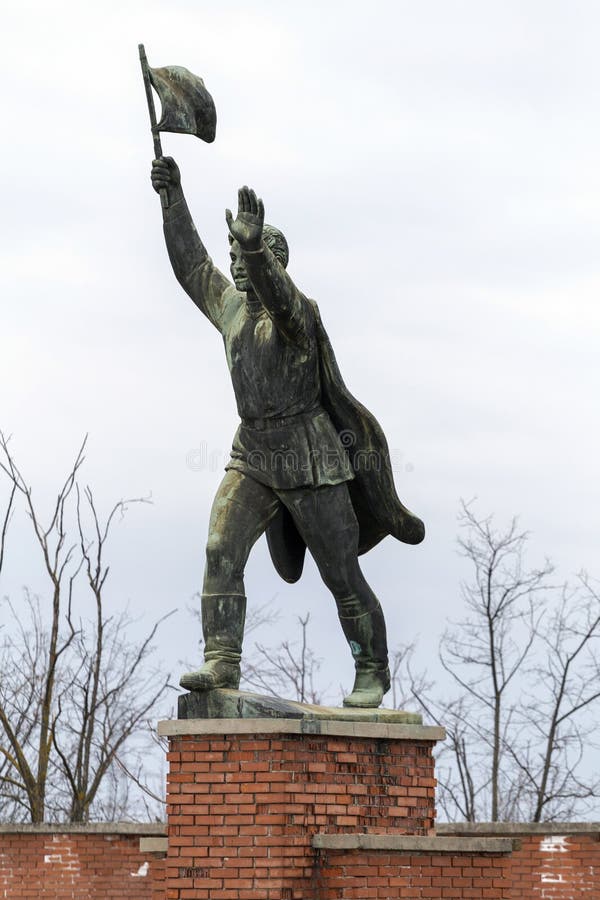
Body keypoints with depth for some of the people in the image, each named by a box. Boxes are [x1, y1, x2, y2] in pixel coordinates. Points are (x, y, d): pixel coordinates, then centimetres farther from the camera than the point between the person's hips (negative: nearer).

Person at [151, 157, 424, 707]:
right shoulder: (232, 308, 8)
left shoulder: (297, 314, -14)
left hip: (311, 460, -6)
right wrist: (173, 200, 10)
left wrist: (254, 246, -54)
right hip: (253, 456, 6)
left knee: (342, 577, 2)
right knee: (222, 551, -15)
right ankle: (222, 665, -17)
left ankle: (373, 672, 19)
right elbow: (192, 265, 16)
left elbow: (275, 292, -37)